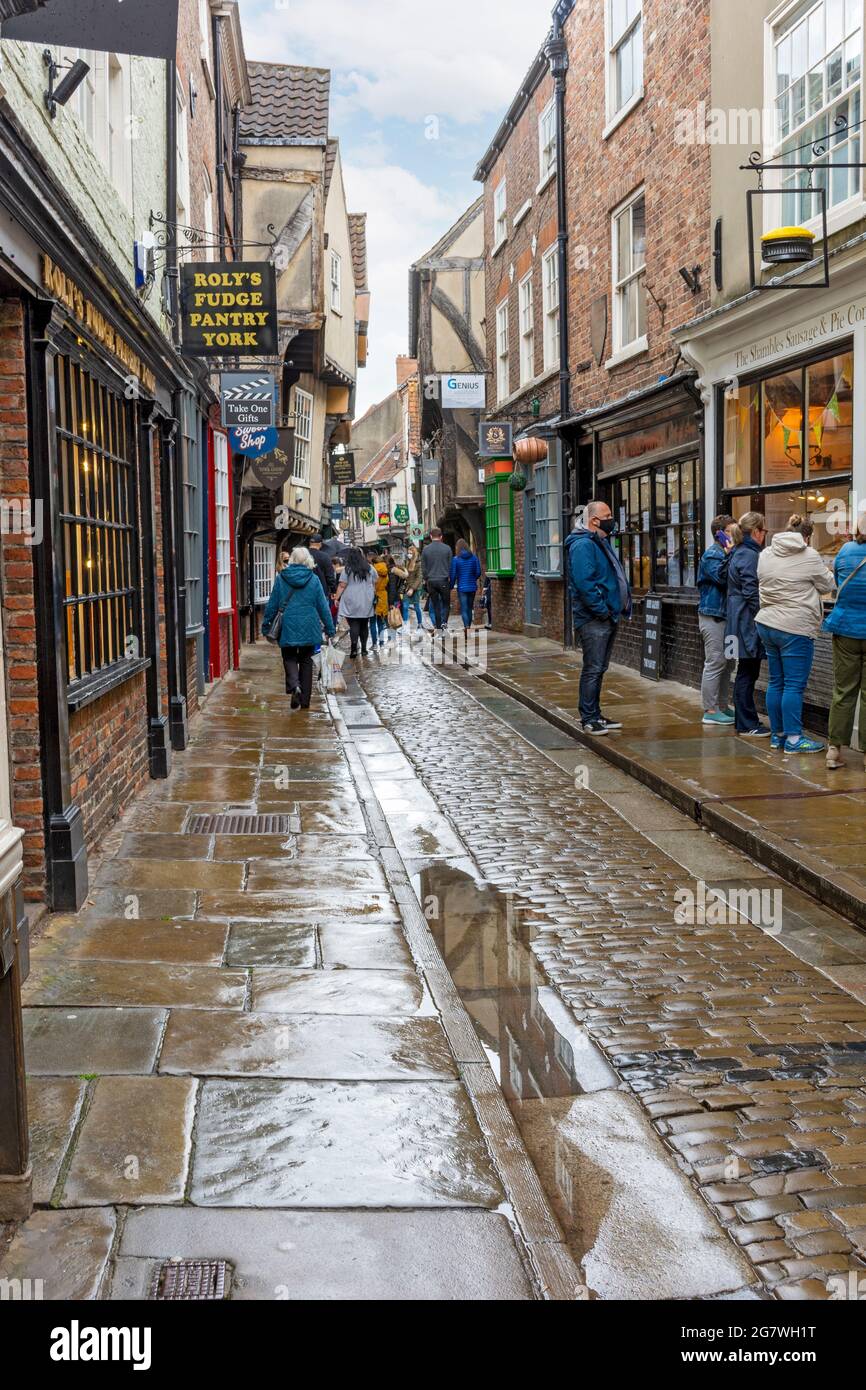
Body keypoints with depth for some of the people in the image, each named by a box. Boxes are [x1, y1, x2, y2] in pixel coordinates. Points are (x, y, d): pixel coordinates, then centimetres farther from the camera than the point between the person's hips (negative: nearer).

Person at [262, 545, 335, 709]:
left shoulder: (281, 578, -3)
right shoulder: (313, 579, -3)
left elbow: (273, 604, 1)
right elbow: (323, 606, 0)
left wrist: (266, 625, 11)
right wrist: (330, 628, 8)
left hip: (288, 627, -1)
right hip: (309, 628, 1)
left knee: (289, 658, 10)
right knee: (306, 661, 11)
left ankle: (294, 686, -19)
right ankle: (305, 700, 12)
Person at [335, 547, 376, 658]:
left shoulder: (347, 569, -6)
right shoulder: (370, 568, 7)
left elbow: (342, 586, -8)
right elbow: (374, 584, 14)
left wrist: (337, 598, -1)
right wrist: (373, 597, 26)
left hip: (351, 602, -3)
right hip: (366, 603, 3)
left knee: (354, 625, -4)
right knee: (364, 625, 11)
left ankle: (354, 647, -20)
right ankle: (363, 648, 14)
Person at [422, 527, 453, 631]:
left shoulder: (425, 549, 0)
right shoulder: (447, 548, -2)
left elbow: (423, 567, 4)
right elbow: (450, 565, 3)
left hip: (431, 581, 1)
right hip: (444, 580, -1)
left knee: (435, 605, 8)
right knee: (446, 603, 11)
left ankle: (437, 626, 7)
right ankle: (444, 622, -7)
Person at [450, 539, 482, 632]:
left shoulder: (455, 559, -8)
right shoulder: (474, 558, 1)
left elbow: (453, 575, -6)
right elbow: (478, 572, 2)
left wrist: (451, 586, 8)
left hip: (462, 587, -3)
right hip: (472, 587, 3)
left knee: (464, 609, -5)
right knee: (470, 608, 15)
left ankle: (466, 626, -23)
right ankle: (468, 627, 22)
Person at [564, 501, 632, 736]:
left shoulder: (601, 543, 18)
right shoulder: (583, 545, -15)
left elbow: (616, 578, 25)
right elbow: (584, 583, -24)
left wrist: (621, 607, 14)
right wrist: (602, 610, -21)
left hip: (608, 618, 10)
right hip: (593, 619, -10)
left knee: (599, 669, 15)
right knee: (593, 669, -5)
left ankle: (595, 715, 22)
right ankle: (589, 719, 1)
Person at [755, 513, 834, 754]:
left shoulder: (766, 554, 8)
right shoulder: (809, 556, -9)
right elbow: (828, 586, 1)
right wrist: (825, 572, 21)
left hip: (767, 624, 7)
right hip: (795, 628, -7)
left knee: (776, 682, 14)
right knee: (794, 686, -3)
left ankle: (777, 734, 20)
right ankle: (793, 738, 0)